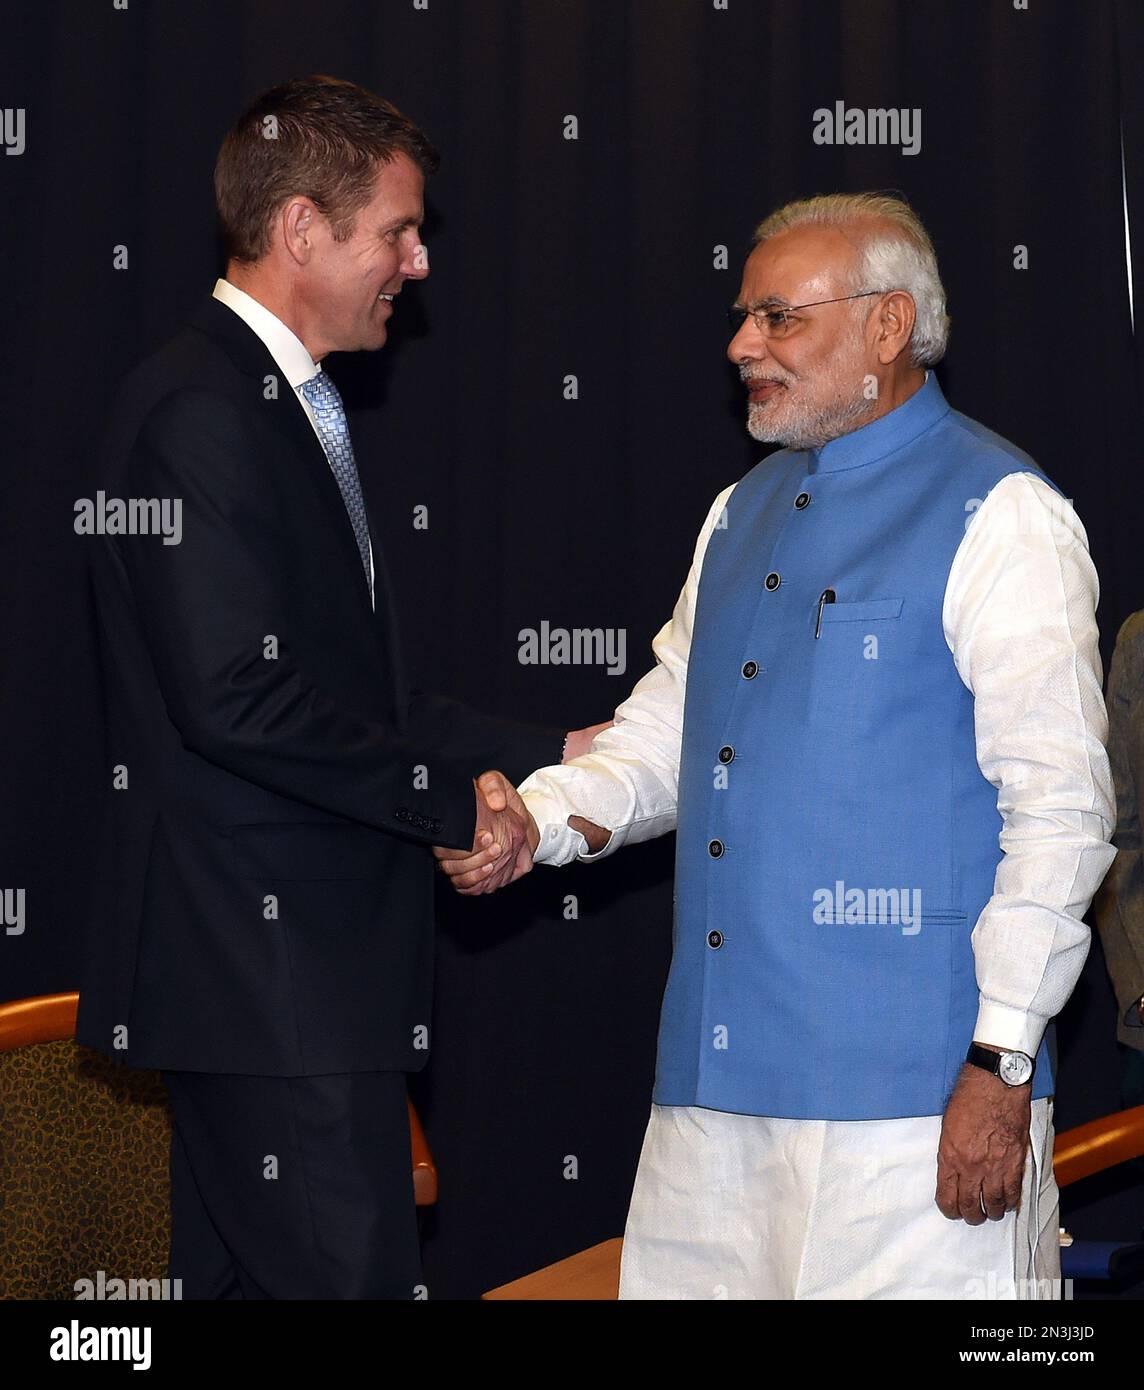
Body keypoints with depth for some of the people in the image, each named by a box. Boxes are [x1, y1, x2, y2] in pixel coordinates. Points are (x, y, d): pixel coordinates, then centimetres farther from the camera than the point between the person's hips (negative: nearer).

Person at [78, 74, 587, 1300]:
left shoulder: (287, 407, 19)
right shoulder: (201, 411, -15)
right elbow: (236, 698, -23)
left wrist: (547, 756, 15)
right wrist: (454, 798, -15)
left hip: (291, 961, 11)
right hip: (268, 972, -11)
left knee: (235, 1274, 13)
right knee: (347, 1275, -11)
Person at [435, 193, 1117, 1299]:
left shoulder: (997, 517, -6)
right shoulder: (742, 514, 19)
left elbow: (1058, 807, -11)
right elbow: (667, 727, 24)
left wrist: (1001, 1067, -16)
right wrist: (535, 819, 3)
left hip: (910, 1084, -7)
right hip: (718, 1080, 7)